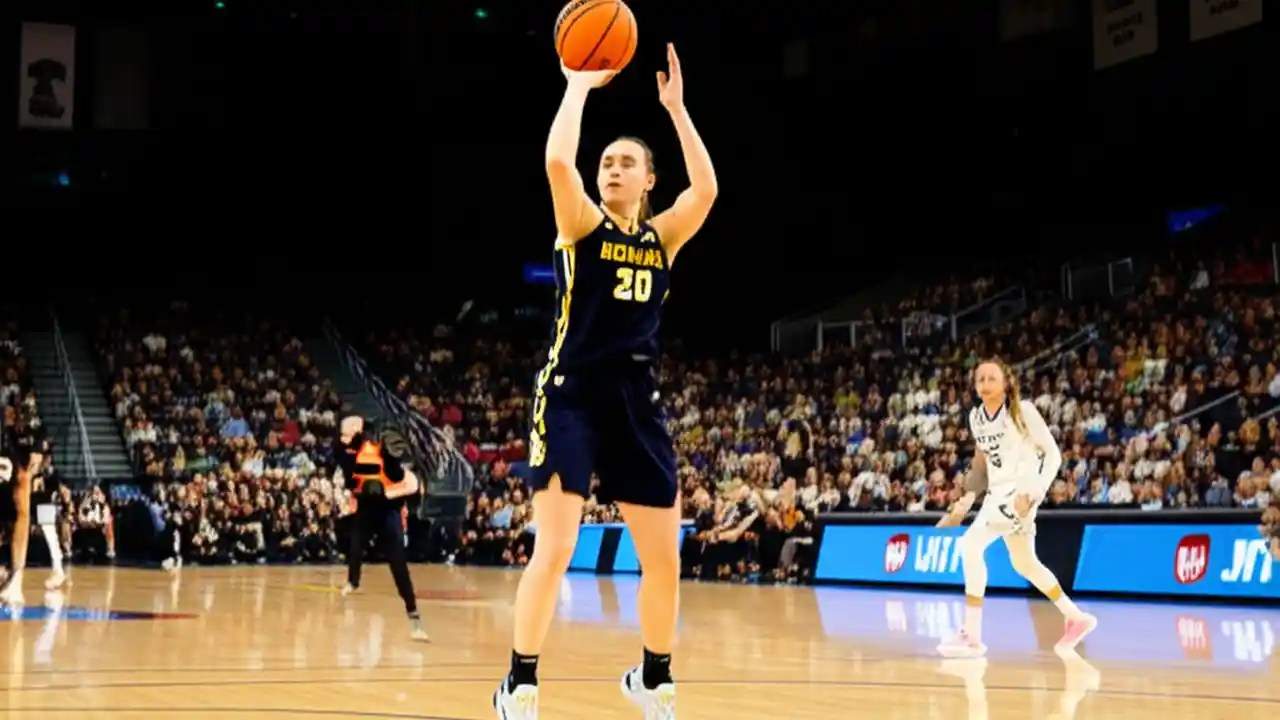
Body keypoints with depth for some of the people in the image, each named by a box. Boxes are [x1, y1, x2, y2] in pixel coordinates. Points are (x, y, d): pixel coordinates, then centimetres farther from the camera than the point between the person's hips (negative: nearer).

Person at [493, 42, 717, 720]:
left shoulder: (663, 236, 10)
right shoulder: (581, 224, 2)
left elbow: (706, 189, -8)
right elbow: (557, 163, -18)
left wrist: (675, 108, -5)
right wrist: (578, 86, -9)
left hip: (637, 401, 4)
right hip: (572, 395, -4)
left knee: (664, 559, 7)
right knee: (554, 549, -13)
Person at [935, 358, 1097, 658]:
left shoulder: (1023, 410, -13)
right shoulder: (976, 416, 6)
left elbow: (1053, 453, -11)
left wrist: (1036, 491, -23)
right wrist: (968, 498, 9)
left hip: (1021, 489, -8)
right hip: (998, 491, 8)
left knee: (970, 545, -22)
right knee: (1024, 564, 19)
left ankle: (972, 636, -20)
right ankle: (1077, 618, 38)